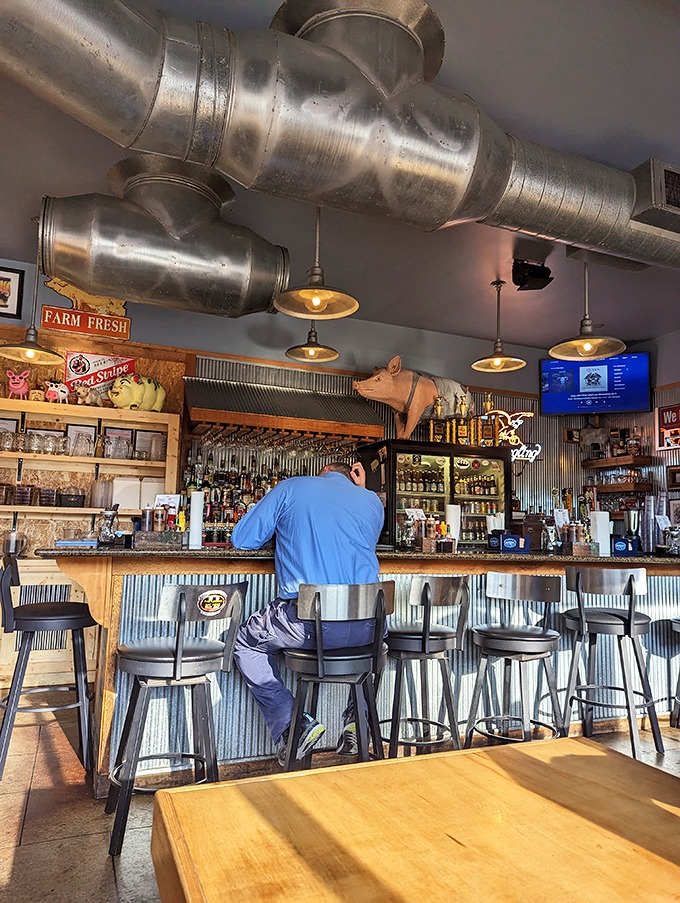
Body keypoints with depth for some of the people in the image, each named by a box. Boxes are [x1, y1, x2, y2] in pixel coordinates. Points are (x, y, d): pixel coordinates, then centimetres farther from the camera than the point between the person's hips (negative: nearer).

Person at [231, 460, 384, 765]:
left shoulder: (291, 488, 8)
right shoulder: (373, 501, 17)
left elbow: (241, 539, 12)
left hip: (307, 625, -4)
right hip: (365, 627, 4)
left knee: (245, 640, 25)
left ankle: (290, 723, 11)